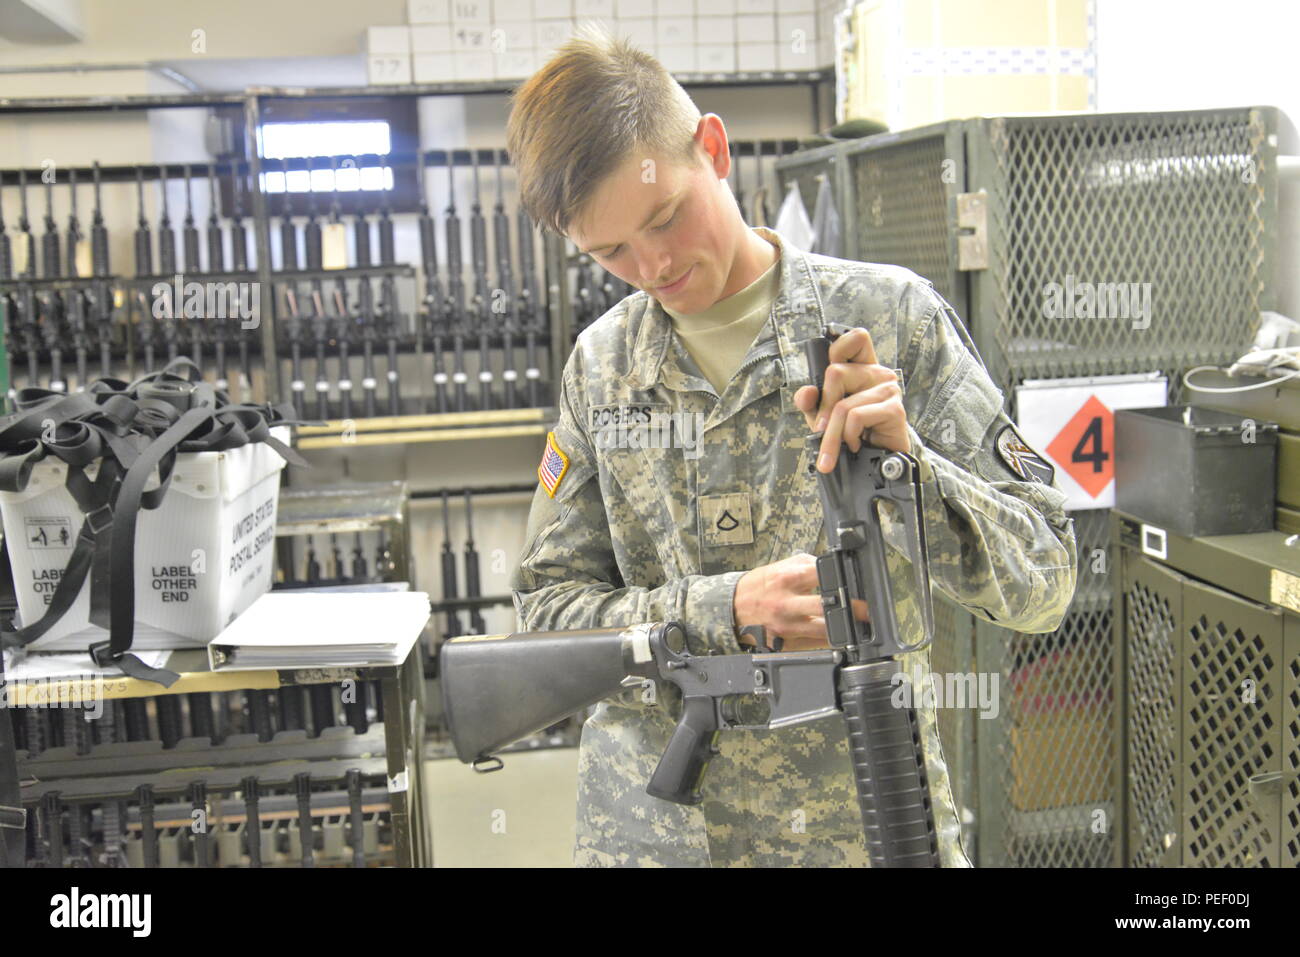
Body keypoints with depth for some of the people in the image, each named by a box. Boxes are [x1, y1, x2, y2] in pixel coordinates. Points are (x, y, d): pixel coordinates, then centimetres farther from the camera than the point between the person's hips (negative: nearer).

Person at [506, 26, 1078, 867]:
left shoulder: (890, 316, -7)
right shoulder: (600, 365, 1)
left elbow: (1043, 585, -8)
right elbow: (549, 609, -1)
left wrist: (907, 465, -26)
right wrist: (725, 610, -17)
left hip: (868, 822, -2)